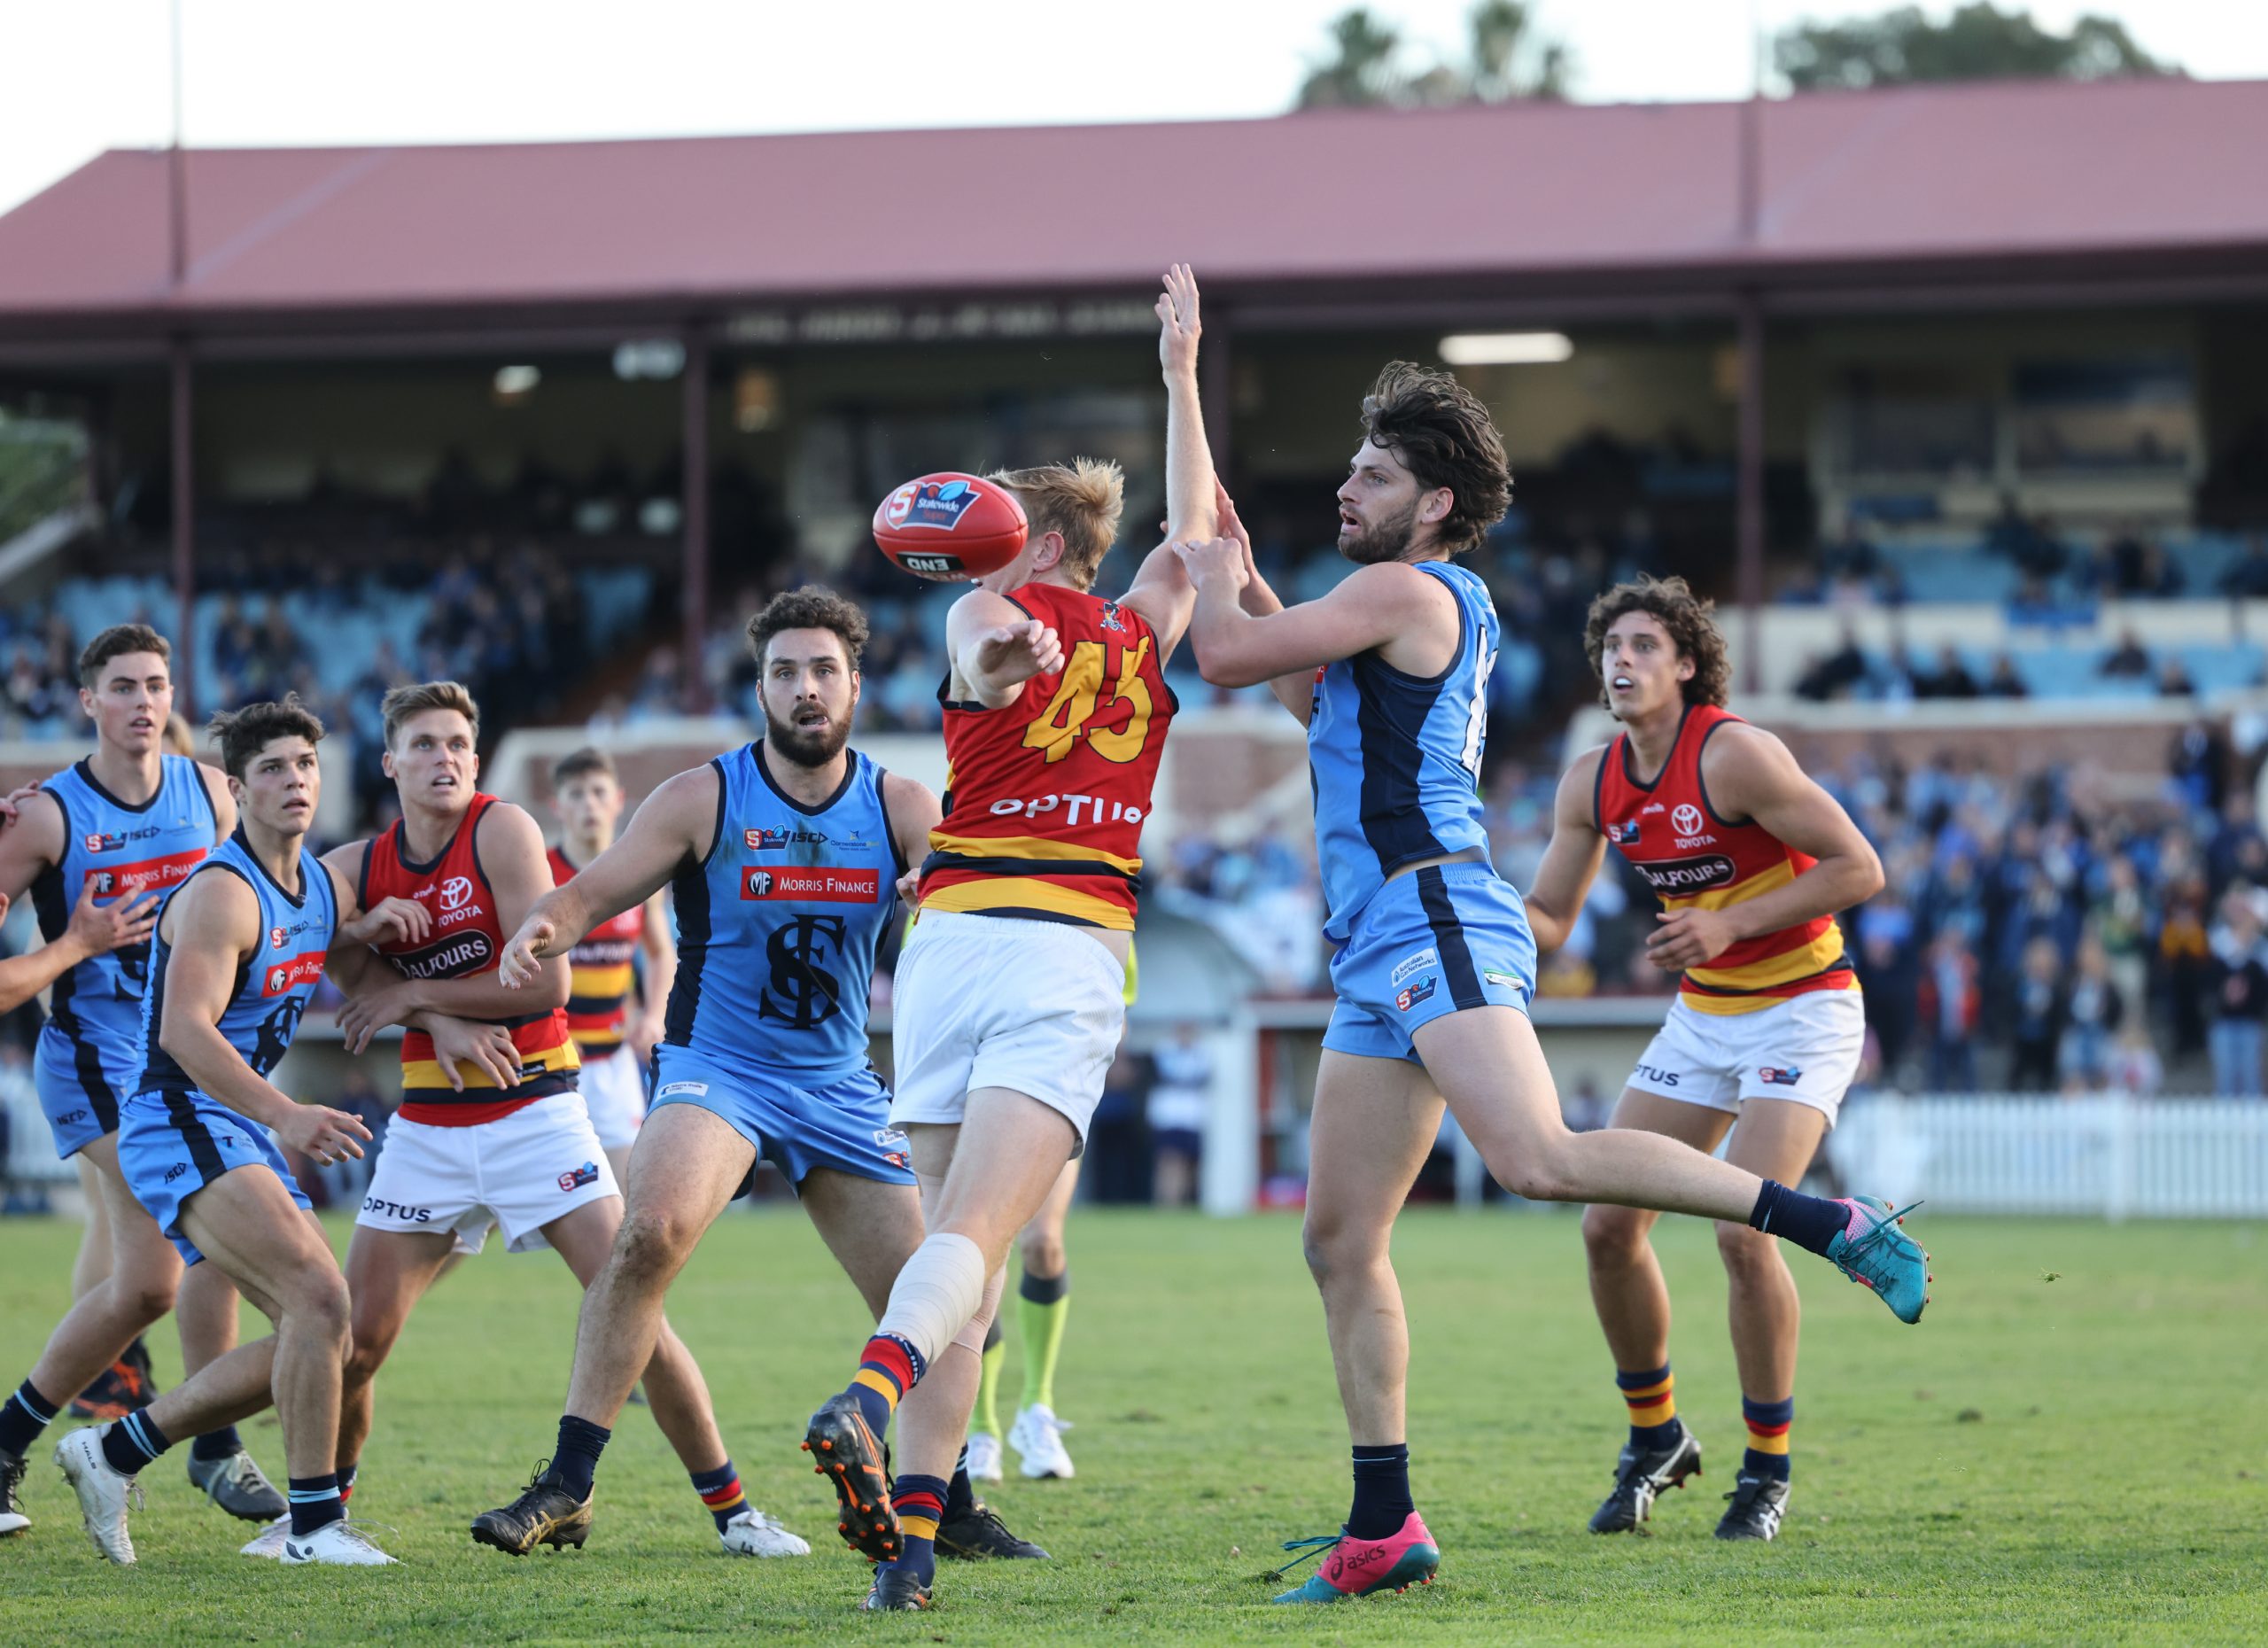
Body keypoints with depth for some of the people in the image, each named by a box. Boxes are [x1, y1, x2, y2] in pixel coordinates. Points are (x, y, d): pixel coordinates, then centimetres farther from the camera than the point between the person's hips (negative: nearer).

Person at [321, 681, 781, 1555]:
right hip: (427, 1126, 4)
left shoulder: (502, 831, -10)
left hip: (534, 1112, -4)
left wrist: (414, 995, -10)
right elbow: (358, 981, 4)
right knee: (357, 1336, 0)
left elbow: (546, 981, -16)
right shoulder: (355, 866, 3)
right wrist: (444, 1024, -13)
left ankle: (730, 1507, -2)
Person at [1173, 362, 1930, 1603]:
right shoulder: (1445, 607, 24)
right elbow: (1316, 697, 42)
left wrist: (1216, 580, 12)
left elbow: (1225, 657, -8)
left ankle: (1828, 1222, -27)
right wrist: (1243, 579, 37)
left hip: (1437, 925, -10)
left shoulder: (1406, 590, -5)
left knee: (1539, 1161, -29)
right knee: (1340, 1240, 6)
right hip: (1384, 956, 10)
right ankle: (1383, 1532, 6)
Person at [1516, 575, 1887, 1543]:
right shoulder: (1594, 783, 1)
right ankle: (1655, 1440, 18)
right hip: (1704, 1016, 7)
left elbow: (1860, 869, -20)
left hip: (1802, 1010, -7)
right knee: (1609, 1225, -1)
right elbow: (1548, 919, 7)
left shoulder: (1734, 754, -20)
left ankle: (1768, 1469, -4)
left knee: (1743, 1230, -20)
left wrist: (1731, 922, -26)